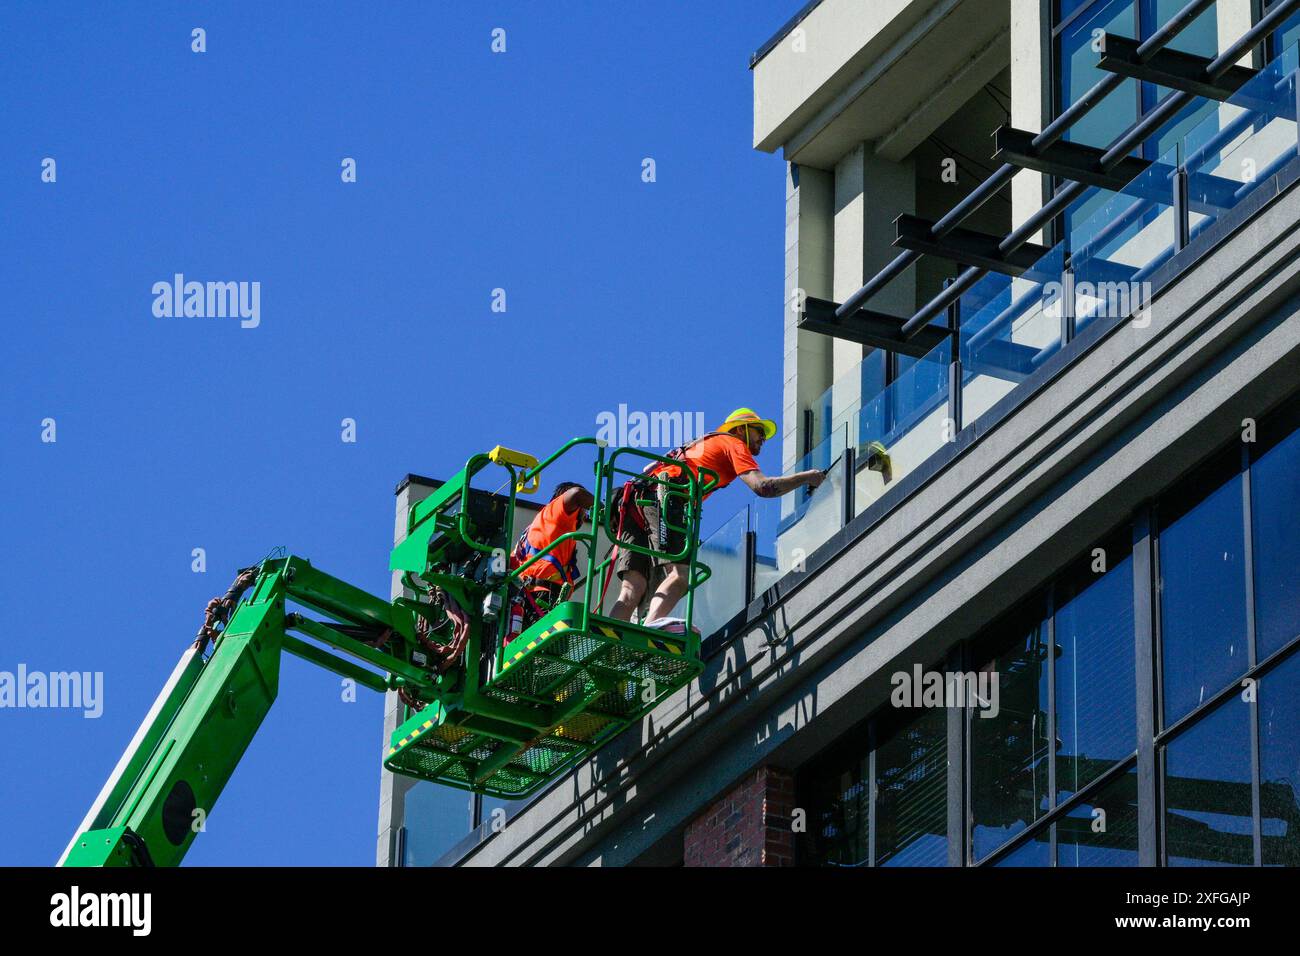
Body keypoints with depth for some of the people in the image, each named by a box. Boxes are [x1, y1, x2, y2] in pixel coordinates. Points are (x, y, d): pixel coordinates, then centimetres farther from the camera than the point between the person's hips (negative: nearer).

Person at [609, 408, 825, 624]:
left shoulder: (703, 445, 38)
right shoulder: (733, 444, 14)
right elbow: (762, 486, -1)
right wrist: (806, 477, 10)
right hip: (663, 498, -8)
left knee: (632, 591, -4)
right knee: (680, 576, -22)